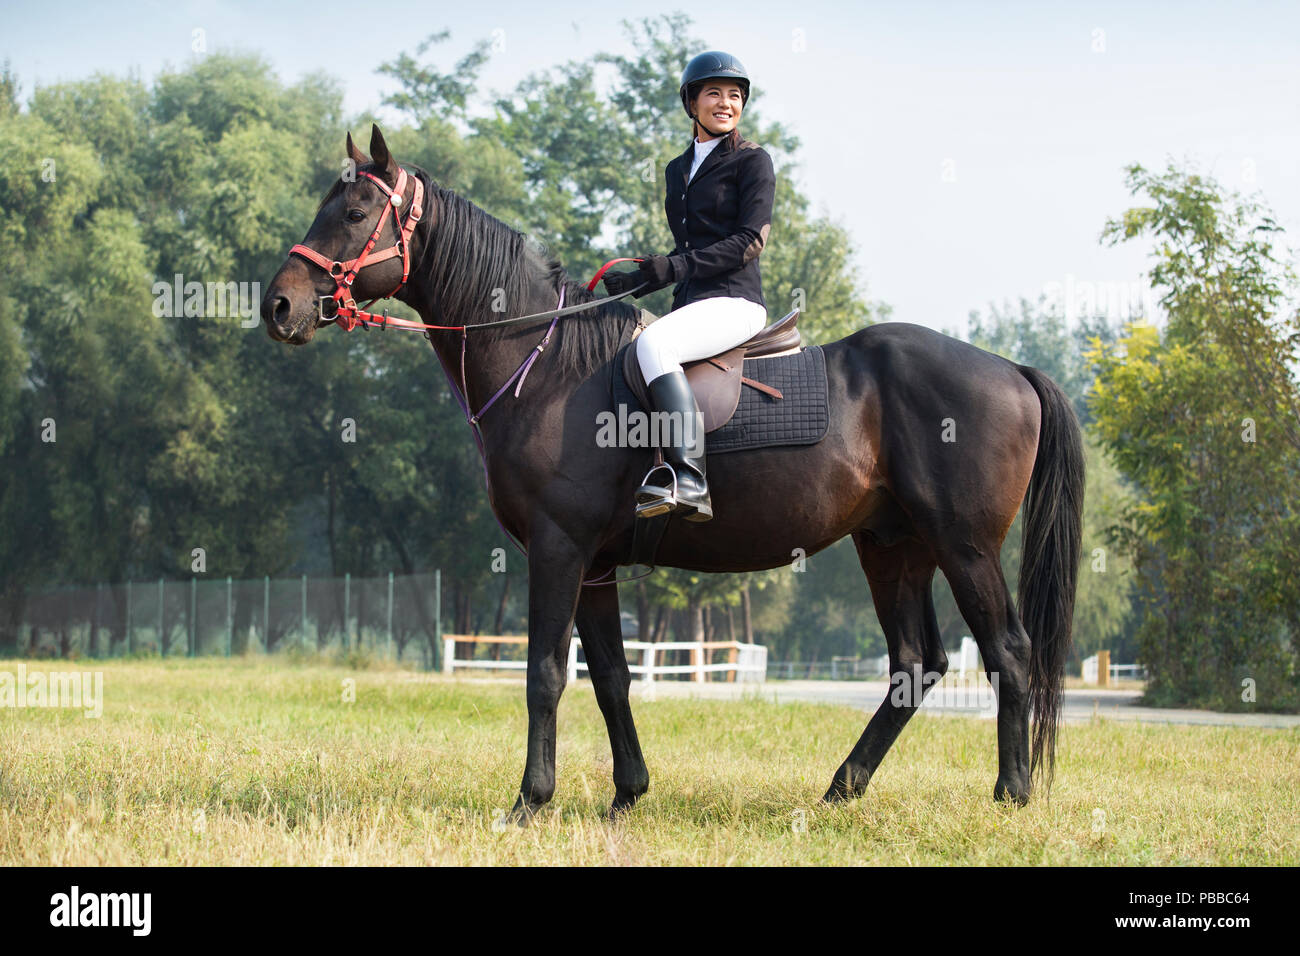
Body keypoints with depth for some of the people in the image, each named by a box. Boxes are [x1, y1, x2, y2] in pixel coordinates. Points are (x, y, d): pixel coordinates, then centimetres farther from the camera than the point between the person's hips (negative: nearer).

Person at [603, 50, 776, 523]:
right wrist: (639, 281, 11)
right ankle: (658, 473, -11)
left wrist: (678, 266, -20)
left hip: (735, 299, -9)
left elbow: (751, 240, -11)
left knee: (652, 344, -34)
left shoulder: (752, 161, -1)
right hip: (690, 303, 9)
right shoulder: (678, 170, 21)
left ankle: (691, 479, -42)